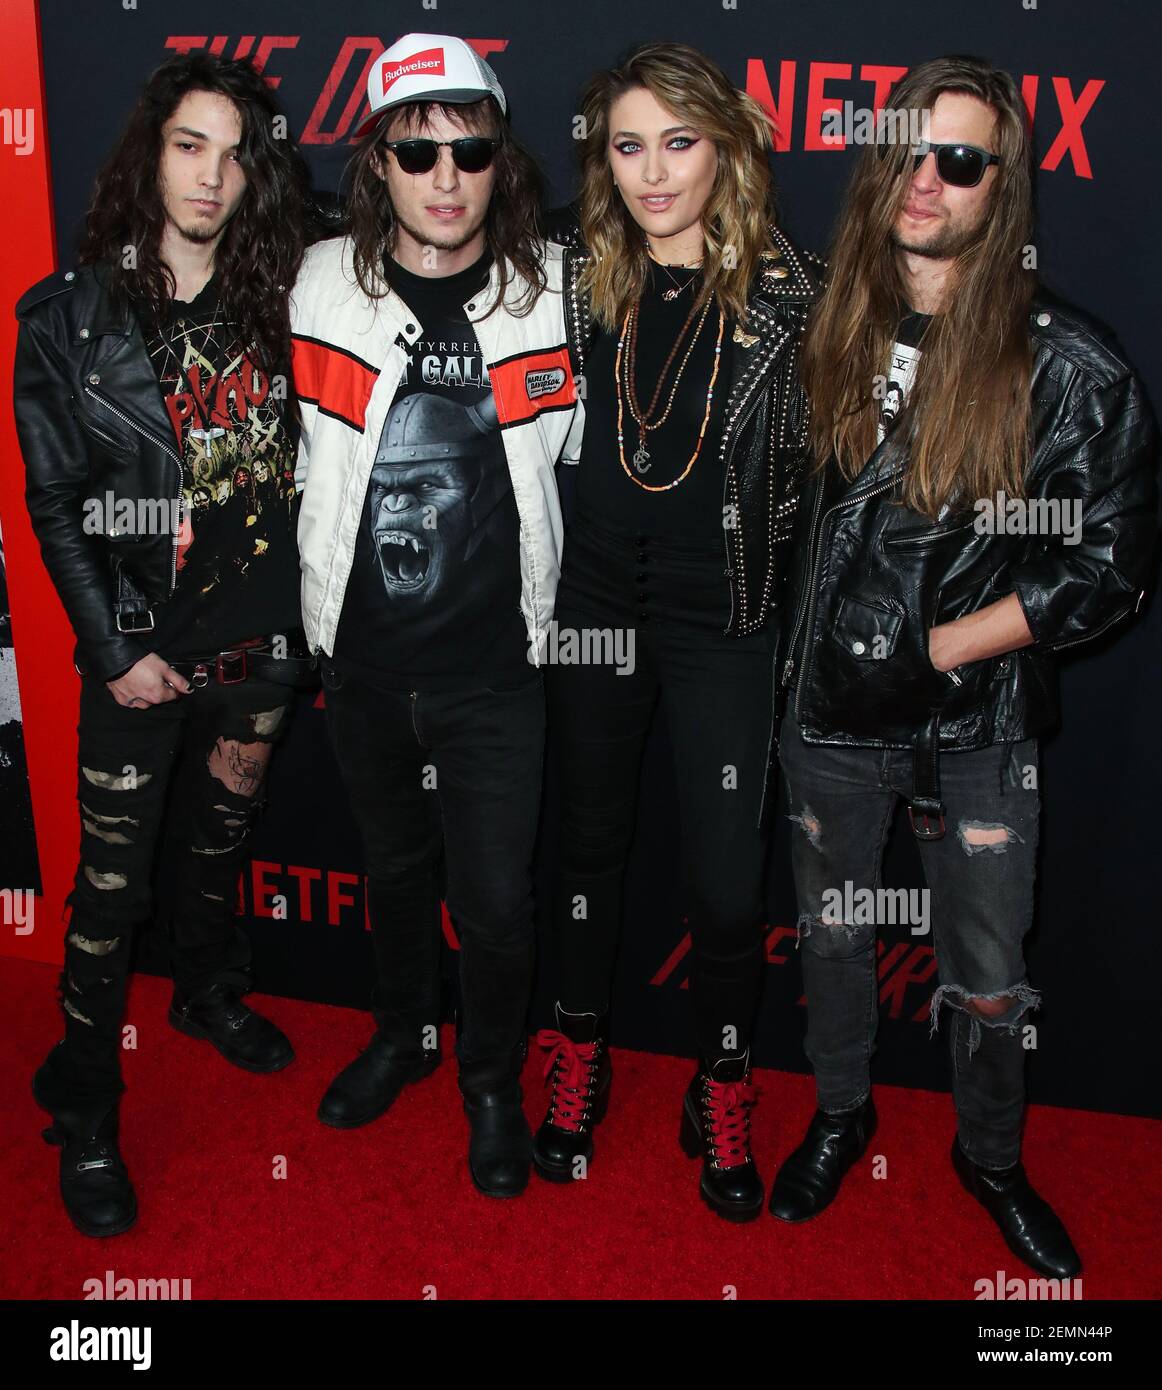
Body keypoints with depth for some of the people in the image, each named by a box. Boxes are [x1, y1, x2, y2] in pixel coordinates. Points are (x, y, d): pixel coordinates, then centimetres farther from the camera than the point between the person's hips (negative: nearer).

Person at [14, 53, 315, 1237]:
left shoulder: (269, 309, 3)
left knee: (220, 839, 21)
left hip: (255, 646, 3)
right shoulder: (72, 313, -5)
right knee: (112, 885, 4)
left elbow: (289, 480, 5)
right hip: (139, 654, -3)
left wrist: (280, 653, 2)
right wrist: (115, 650, -10)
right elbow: (56, 505, -5)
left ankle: (209, 992, 47)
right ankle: (84, 1114, 21)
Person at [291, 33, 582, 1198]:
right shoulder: (324, 283, -2)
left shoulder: (554, 290, -6)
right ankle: (401, 1035, 46)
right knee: (395, 865, 21)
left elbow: (581, 463, 5)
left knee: (495, 898, 4)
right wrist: (315, 605, 11)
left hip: (495, 662, -2)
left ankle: (492, 1080, 31)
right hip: (362, 654, 2)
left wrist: (556, 608, 5)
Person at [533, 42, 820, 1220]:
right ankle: (580, 1061, 35)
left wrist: (798, 616, -3)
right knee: (591, 838, 16)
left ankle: (722, 1092, 24)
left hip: (721, 620, -2)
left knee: (727, 880, 0)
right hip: (594, 604, 3)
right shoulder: (577, 284, 2)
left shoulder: (788, 293, -4)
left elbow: (816, 462, 1)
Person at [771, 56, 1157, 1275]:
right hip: (830, 708, 3)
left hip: (976, 725, -2)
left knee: (985, 978, 12)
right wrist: (784, 655, 0)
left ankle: (991, 1157, 40)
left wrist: (932, 650, -14)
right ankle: (841, 1115, 46)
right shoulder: (828, 331, -2)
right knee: (830, 936, 20)